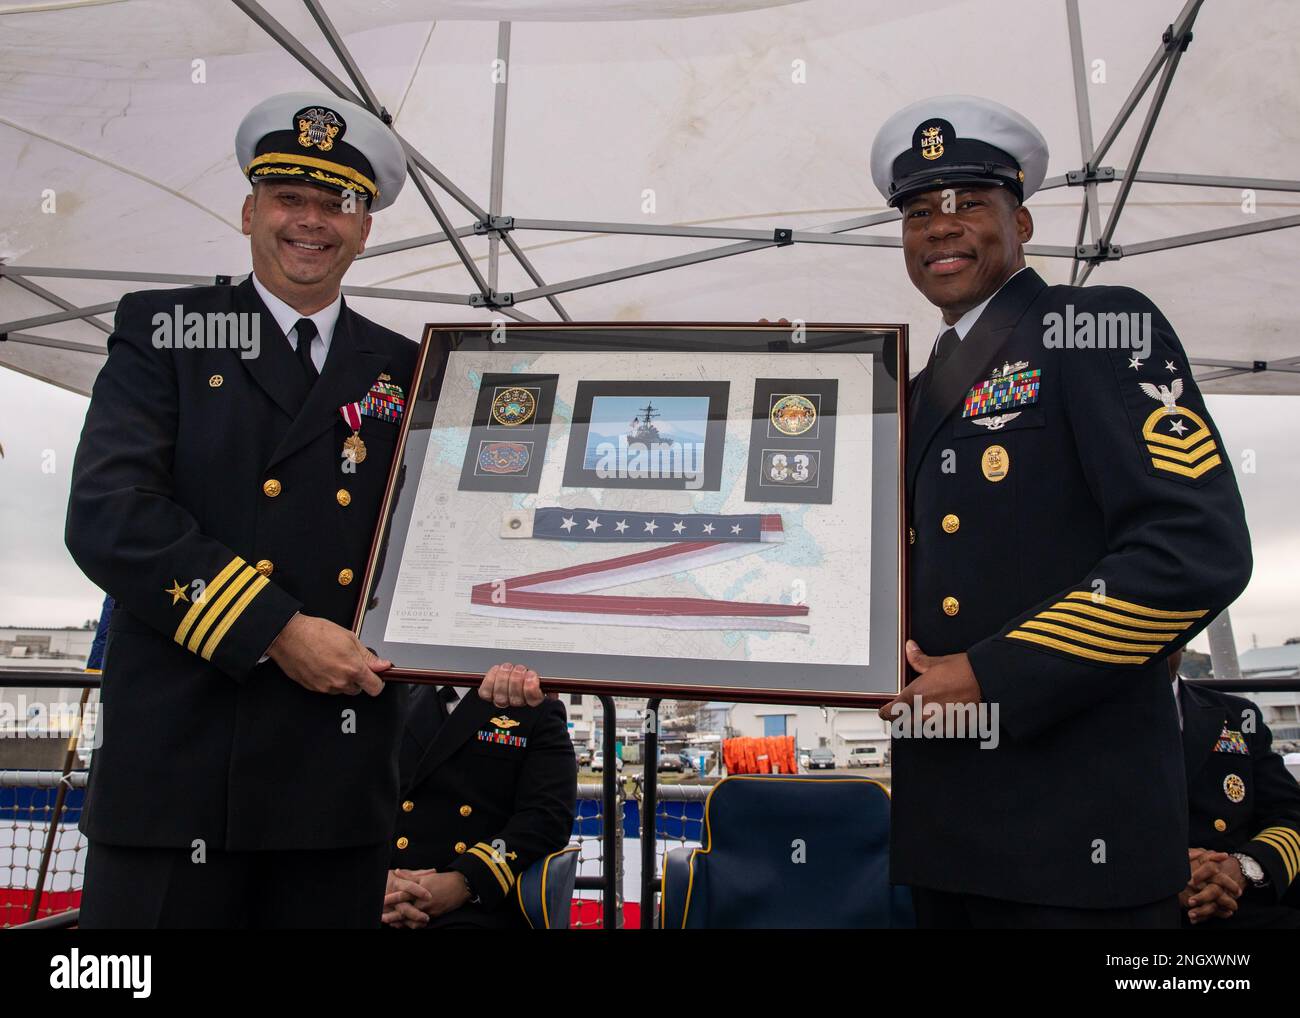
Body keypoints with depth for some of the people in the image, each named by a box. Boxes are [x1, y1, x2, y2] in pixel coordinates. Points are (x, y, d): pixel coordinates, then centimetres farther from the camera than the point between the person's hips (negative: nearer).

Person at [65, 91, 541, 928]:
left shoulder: (405, 371, 12)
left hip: (343, 775, 3)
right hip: (177, 763, -2)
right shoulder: (164, 331, 5)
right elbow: (108, 514, -8)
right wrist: (275, 630, -15)